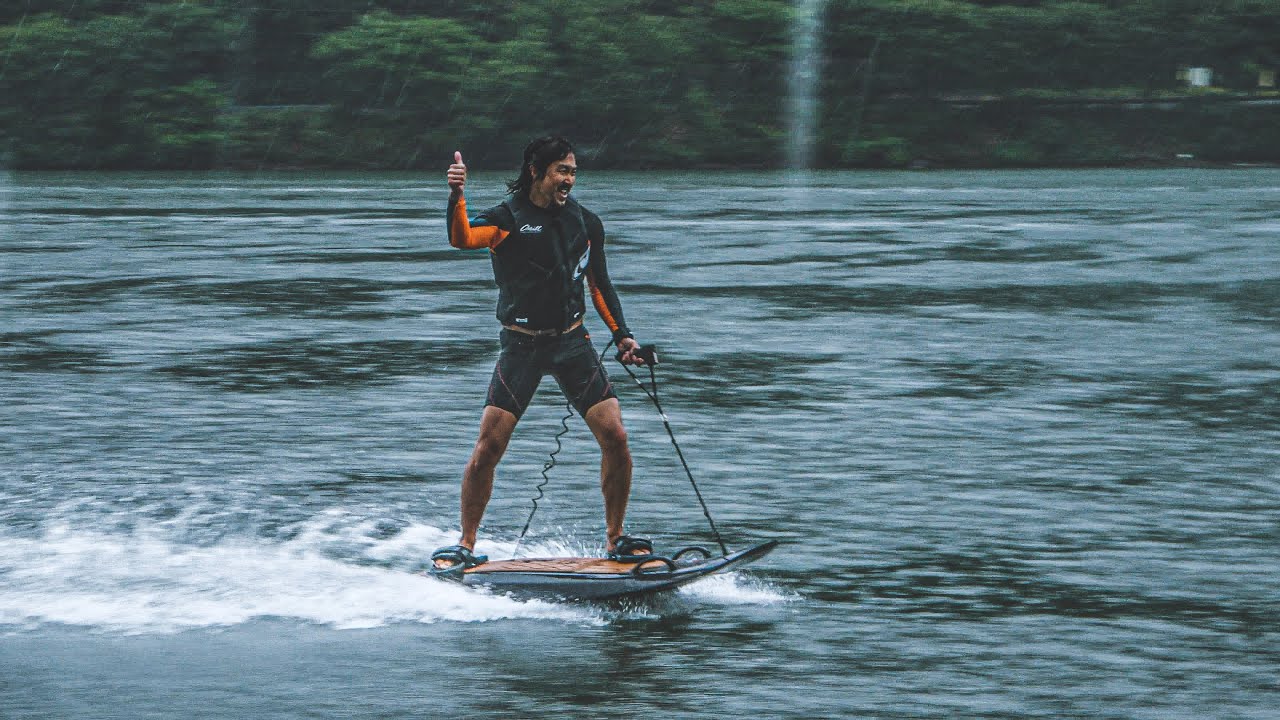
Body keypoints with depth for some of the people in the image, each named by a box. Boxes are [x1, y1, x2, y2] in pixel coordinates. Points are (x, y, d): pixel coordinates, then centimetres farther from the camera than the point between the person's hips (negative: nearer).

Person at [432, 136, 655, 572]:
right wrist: (456, 196, -44)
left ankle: (616, 539, 7)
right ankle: (466, 546, 7)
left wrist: (622, 336, 10)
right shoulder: (507, 219, -5)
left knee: (615, 438, -8)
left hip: (573, 343, 3)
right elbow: (461, 238, -25)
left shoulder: (586, 223, 9)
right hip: (521, 346, -3)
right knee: (487, 450, -8)